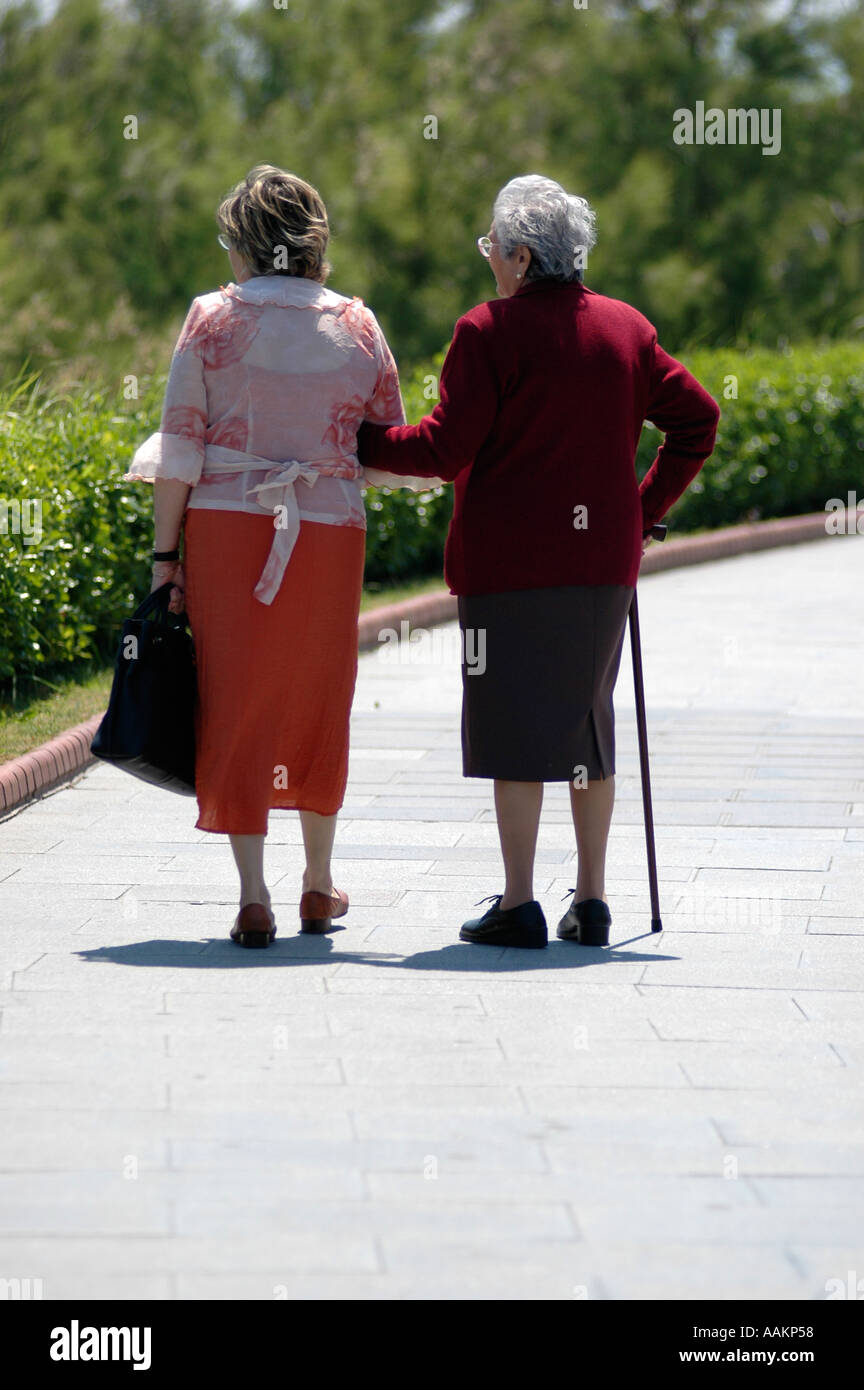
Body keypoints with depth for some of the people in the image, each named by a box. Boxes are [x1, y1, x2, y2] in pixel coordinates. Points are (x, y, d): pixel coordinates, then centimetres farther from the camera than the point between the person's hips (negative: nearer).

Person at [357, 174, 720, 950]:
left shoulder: (490, 332, -9)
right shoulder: (625, 328, 9)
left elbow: (447, 448, -11)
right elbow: (697, 418, 9)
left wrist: (358, 443, 2)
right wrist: (646, 506, 14)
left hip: (513, 561, -5)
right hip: (605, 558, 5)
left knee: (516, 722, -1)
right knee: (586, 720, 13)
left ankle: (519, 904, -1)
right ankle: (592, 900, 13)